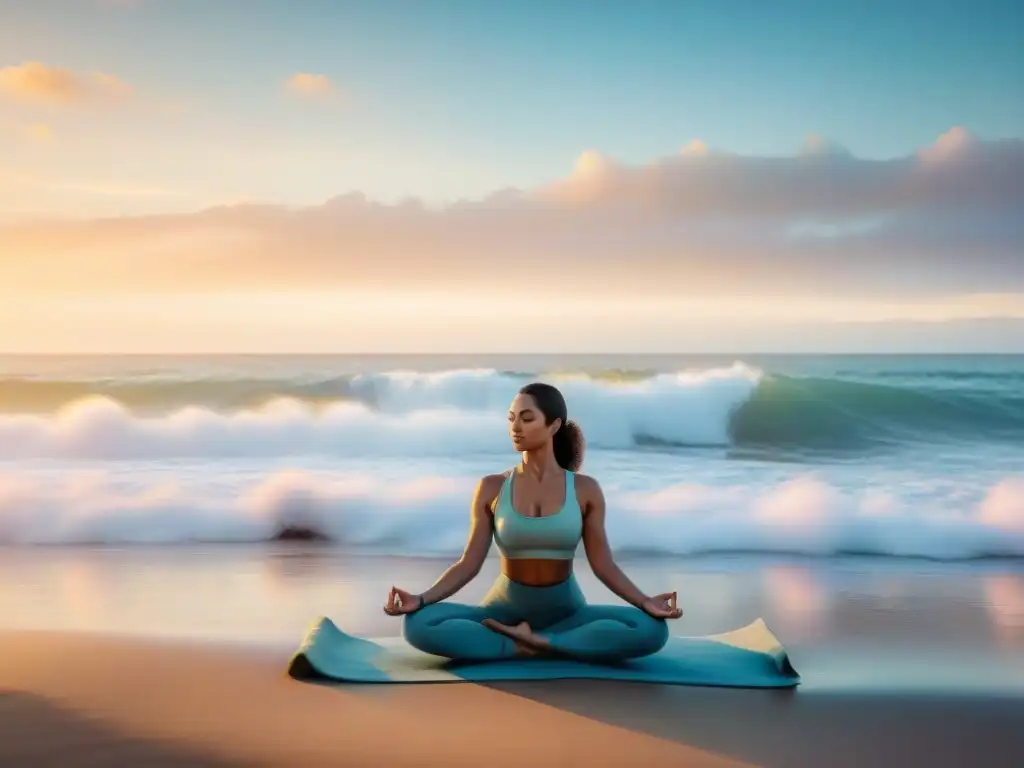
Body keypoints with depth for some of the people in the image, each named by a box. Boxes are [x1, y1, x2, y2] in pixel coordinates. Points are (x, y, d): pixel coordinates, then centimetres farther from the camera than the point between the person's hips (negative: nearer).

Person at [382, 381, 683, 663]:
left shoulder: (585, 490, -3)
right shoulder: (491, 488, -3)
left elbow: (603, 565, -3)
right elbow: (469, 563, -4)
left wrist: (645, 602, -19)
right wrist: (421, 599, -19)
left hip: (566, 612, 1)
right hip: (505, 611, 0)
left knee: (651, 629, -28)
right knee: (419, 624, -27)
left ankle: (539, 642, -20)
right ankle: (525, 647, -20)